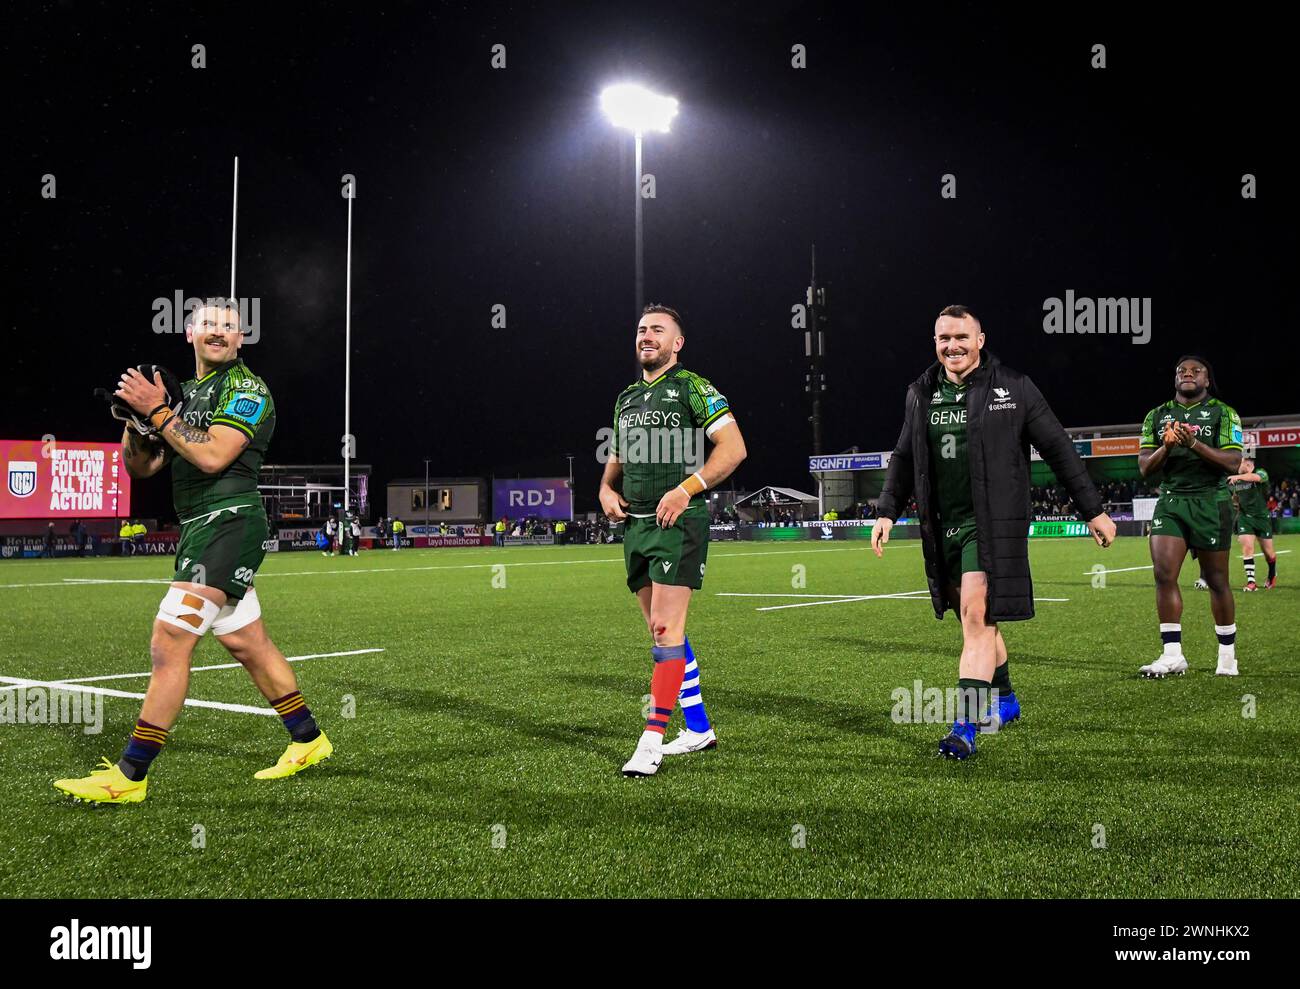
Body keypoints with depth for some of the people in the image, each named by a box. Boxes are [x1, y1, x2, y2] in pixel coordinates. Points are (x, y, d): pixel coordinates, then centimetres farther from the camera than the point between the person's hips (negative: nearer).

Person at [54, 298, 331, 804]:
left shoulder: (247, 387, -5)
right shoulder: (185, 393, 19)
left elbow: (213, 456, -19)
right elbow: (140, 467, 17)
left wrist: (158, 411, -15)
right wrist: (136, 419, -1)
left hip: (229, 524, -9)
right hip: (200, 531, 9)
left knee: (169, 642, -12)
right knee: (248, 644, 13)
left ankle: (129, 775, -7)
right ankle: (307, 740, 26)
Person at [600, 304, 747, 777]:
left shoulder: (693, 388, -4)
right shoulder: (626, 398, 18)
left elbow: (734, 448, -12)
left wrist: (686, 489, -20)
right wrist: (606, 489, 7)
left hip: (677, 524, -8)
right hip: (635, 524, 8)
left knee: (666, 630, -12)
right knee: (664, 631, 11)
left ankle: (652, 741, -10)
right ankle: (698, 728, 23)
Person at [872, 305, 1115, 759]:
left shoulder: (1013, 388, -2)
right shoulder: (920, 393, 10)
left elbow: (1059, 450, 1)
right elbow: (903, 459, 20)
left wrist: (1093, 510, 2)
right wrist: (887, 512, 9)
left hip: (991, 524, -5)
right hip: (942, 526, 5)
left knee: (977, 617, -14)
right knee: (975, 620, 15)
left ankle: (965, 726, -15)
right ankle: (1004, 700, 35)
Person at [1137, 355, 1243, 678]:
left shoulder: (1224, 414, 2)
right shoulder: (1157, 416, 11)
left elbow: (1233, 462, -10)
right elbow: (1145, 467, 6)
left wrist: (1195, 444, -23)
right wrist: (1165, 447, -14)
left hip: (1211, 502, -2)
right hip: (1170, 502, 2)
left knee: (1216, 580, 3)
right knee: (1164, 574, -12)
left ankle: (1228, 655, 19)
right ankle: (1172, 655, -9)